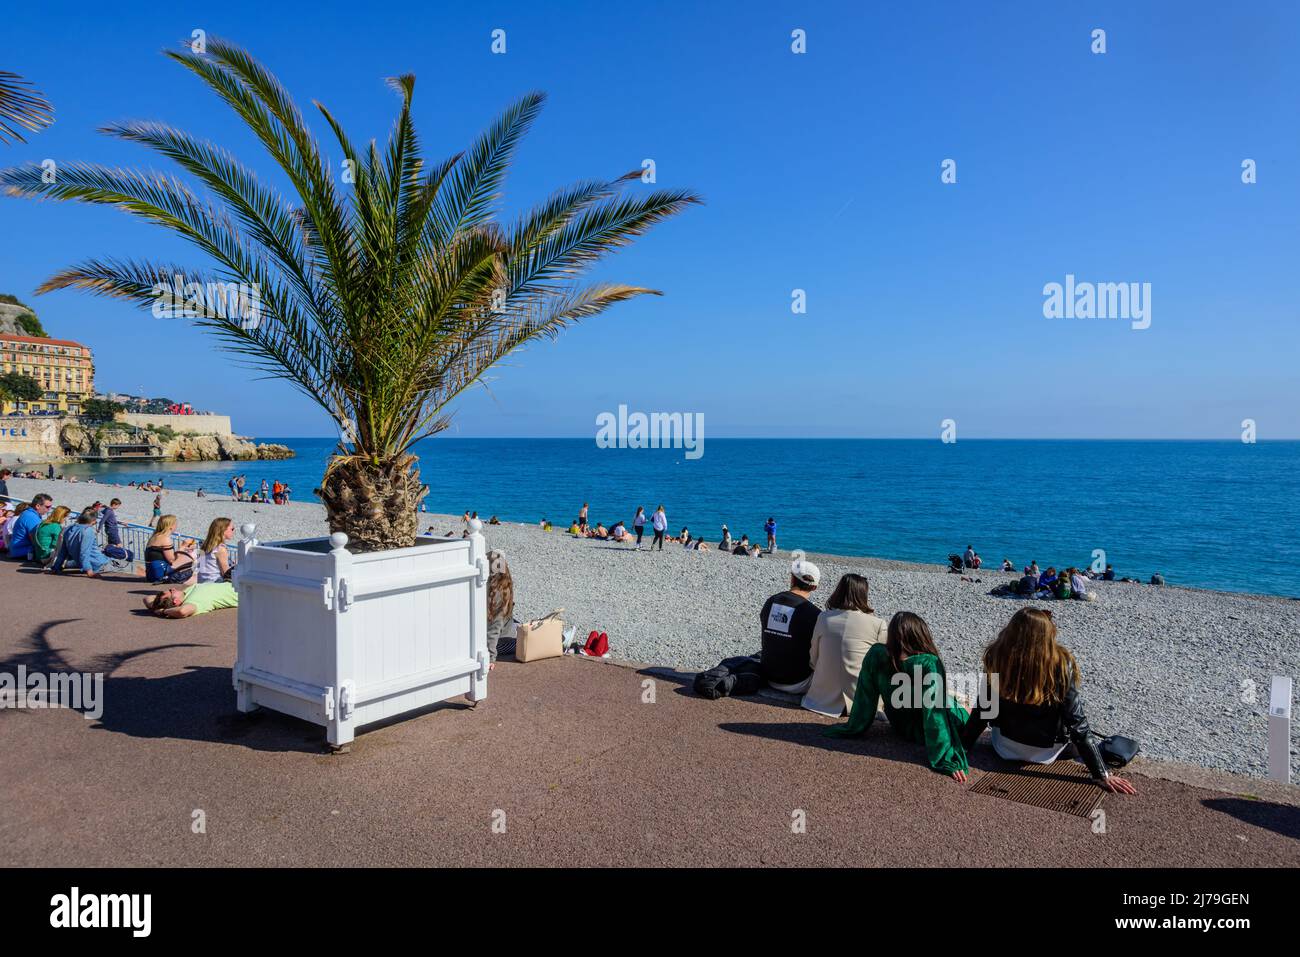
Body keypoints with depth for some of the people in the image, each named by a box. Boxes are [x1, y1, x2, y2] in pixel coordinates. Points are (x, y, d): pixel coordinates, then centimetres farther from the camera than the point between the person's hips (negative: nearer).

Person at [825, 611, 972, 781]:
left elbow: (864, 697, -13)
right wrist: (946, 760, -31)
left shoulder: (876, 655, -23)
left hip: (900, 728, 5)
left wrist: (854, 729, 0)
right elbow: (936, 713, -35)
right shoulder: (929, 663, -34)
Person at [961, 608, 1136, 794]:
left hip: (1006, 749, 1)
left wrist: (962, 747, 0)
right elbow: (1077, 723, -24)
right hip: (1046, 755, -1)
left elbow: (983, 711, -13)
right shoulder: (1061, 664, -28)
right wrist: (1102, 775, -16)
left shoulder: (997, 659, -23)